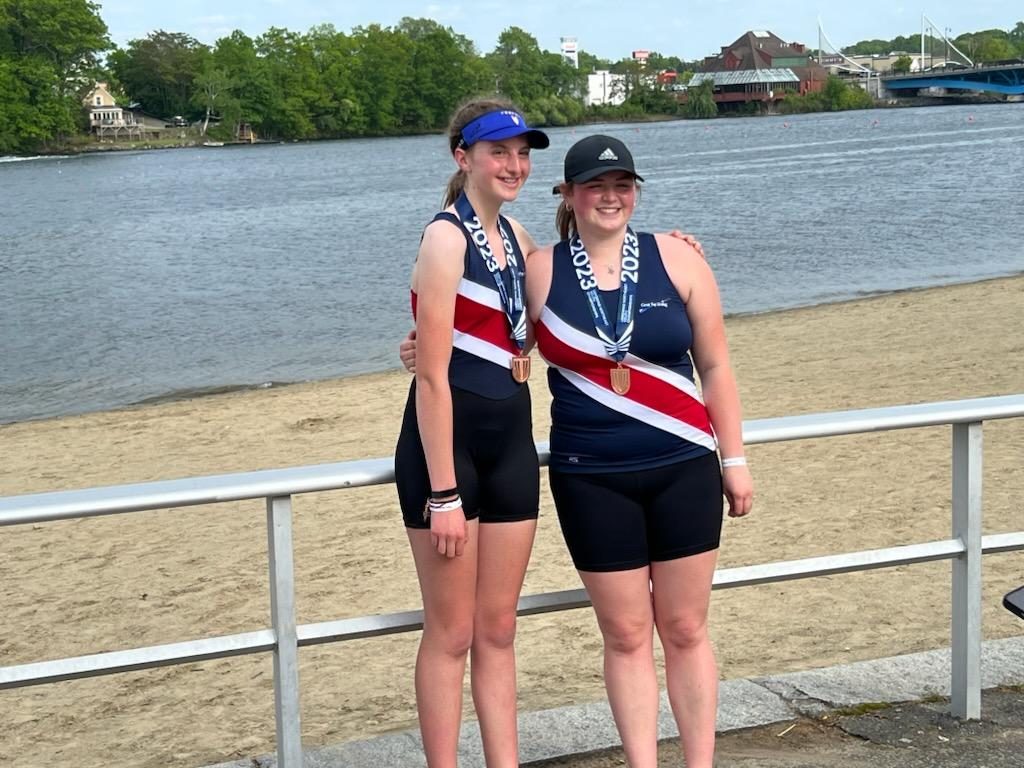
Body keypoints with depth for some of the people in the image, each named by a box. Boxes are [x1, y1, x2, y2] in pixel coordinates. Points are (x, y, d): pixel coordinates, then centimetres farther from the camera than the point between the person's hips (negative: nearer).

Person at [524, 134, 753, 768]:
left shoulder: (676, 259, -1)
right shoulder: (541, 271, -1)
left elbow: (716, 365, 3)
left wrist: (735, 459, 3)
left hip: (683, 471, 0)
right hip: (592, 480, 0)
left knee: (685, 630, 8)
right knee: (626, 636, 7)